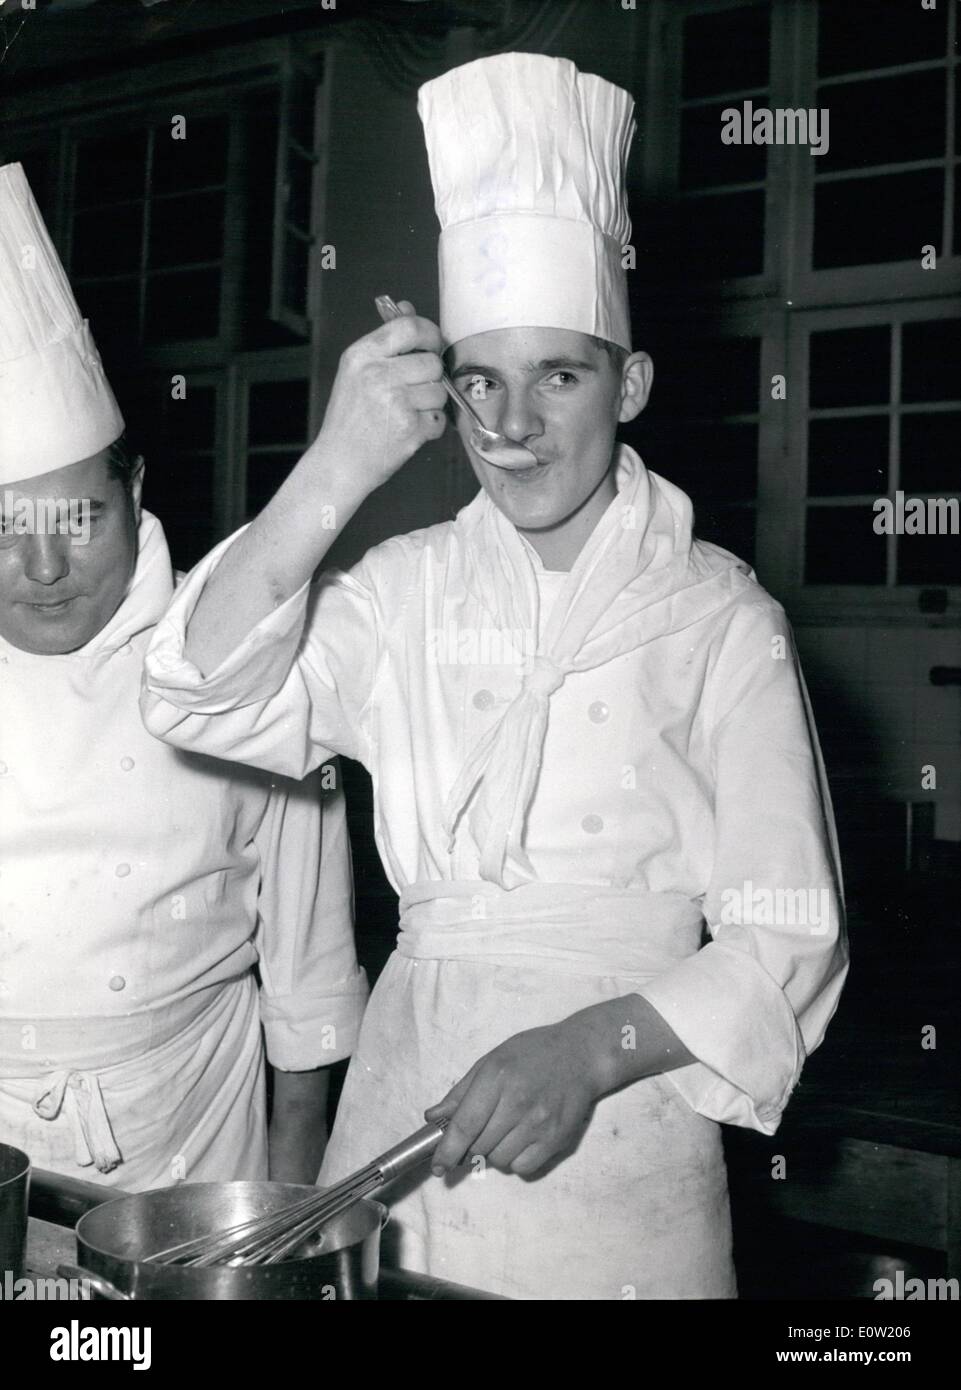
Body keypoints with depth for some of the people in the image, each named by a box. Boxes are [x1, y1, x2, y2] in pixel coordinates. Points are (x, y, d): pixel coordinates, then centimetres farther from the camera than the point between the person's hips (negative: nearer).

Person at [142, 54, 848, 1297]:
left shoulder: (719, 619, -7)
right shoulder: (406, 588, 2)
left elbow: (787, 941, -8)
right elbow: (205, 701, -12)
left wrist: (590, 1049, -23)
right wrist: (336, 469, -22)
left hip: (620, 1135, -2)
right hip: (407, 1107, 3)